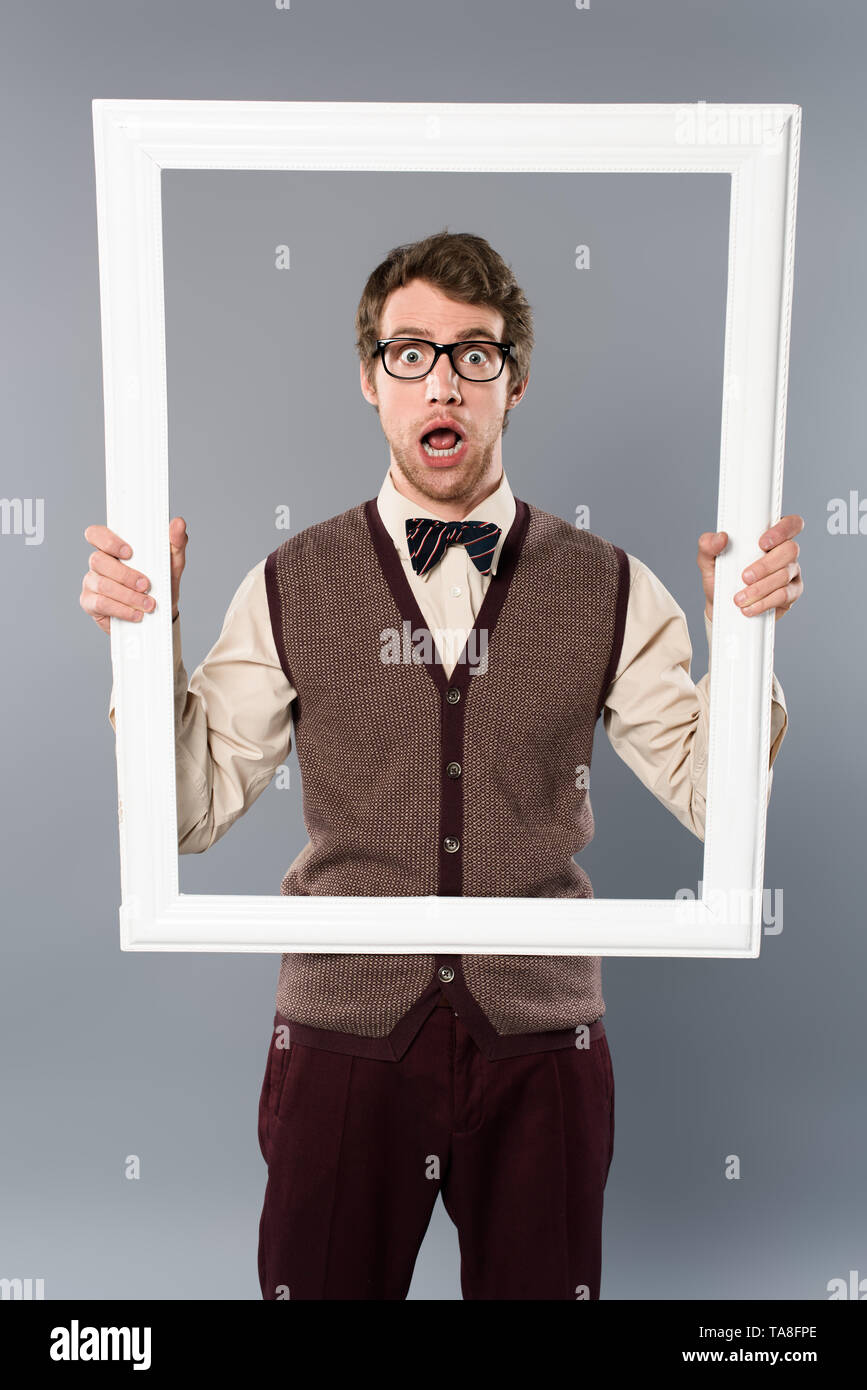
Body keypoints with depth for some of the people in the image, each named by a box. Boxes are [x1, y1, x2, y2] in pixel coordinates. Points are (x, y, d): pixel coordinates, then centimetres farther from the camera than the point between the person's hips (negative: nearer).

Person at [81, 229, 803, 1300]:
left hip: (541, 1048, 1)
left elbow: (717, 800, -1)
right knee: (322, 1280, 18)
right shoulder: (289, 587, -3)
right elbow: (189, 812, -2)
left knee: (542, 1283, 19)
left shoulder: (610, 590, -2)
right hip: (340, 1039, 0)